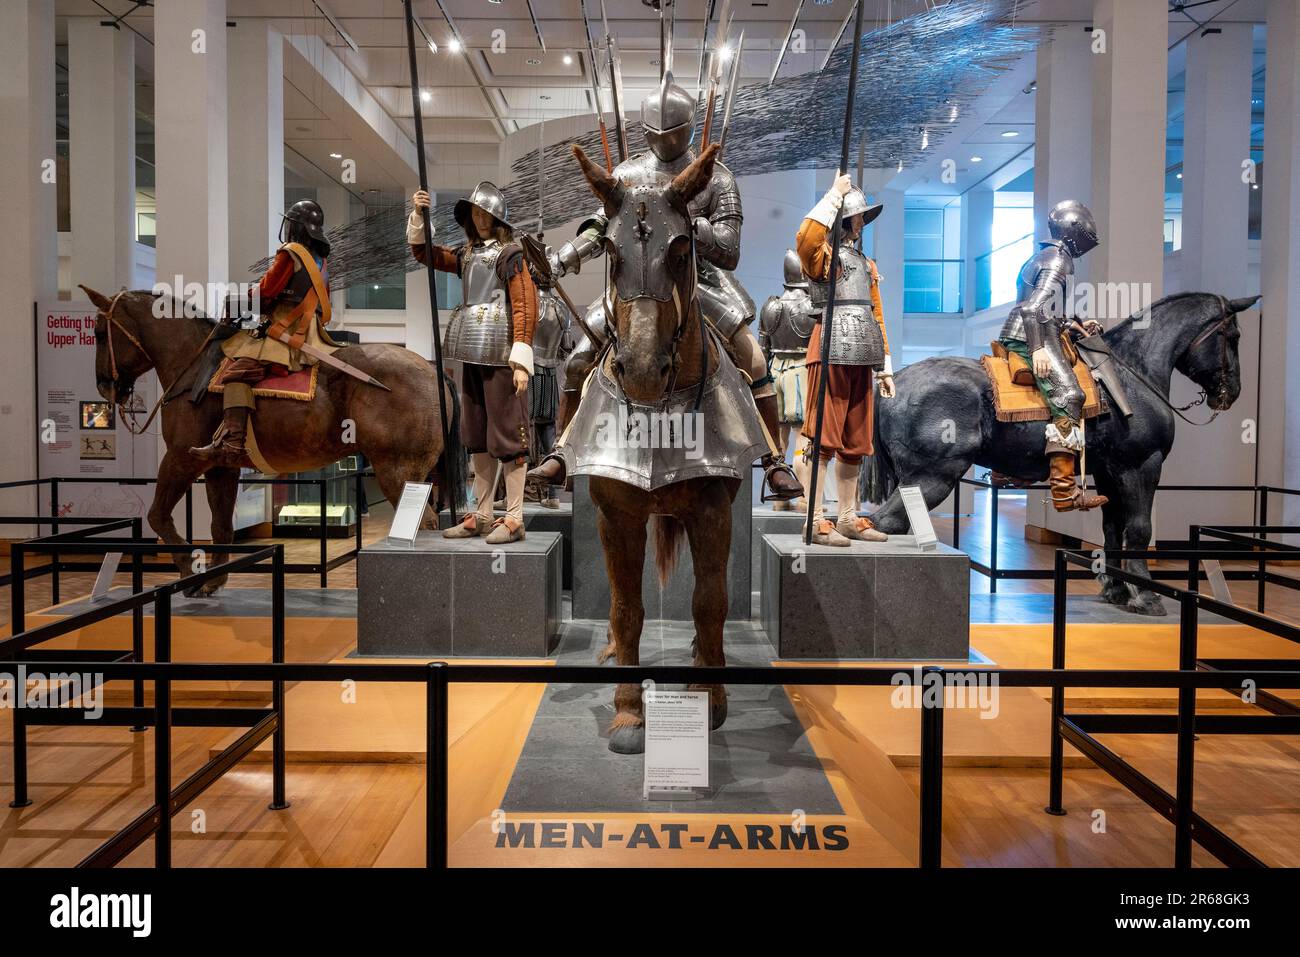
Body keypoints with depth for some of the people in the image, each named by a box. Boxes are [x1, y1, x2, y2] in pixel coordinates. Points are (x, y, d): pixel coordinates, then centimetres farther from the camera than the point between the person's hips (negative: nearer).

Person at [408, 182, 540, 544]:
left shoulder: (509, 254, -6)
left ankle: (514, 520, 1)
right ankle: (481, 517, 19)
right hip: (473, 357, 8)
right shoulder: (467, 254, 16)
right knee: (477, 439, 11)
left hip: (500, 357, -8)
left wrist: (521, 360, -20)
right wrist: (418, 215, 8)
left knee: (507, 437, -5)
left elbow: (525, 307, -13)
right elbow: (424, 253, 24)